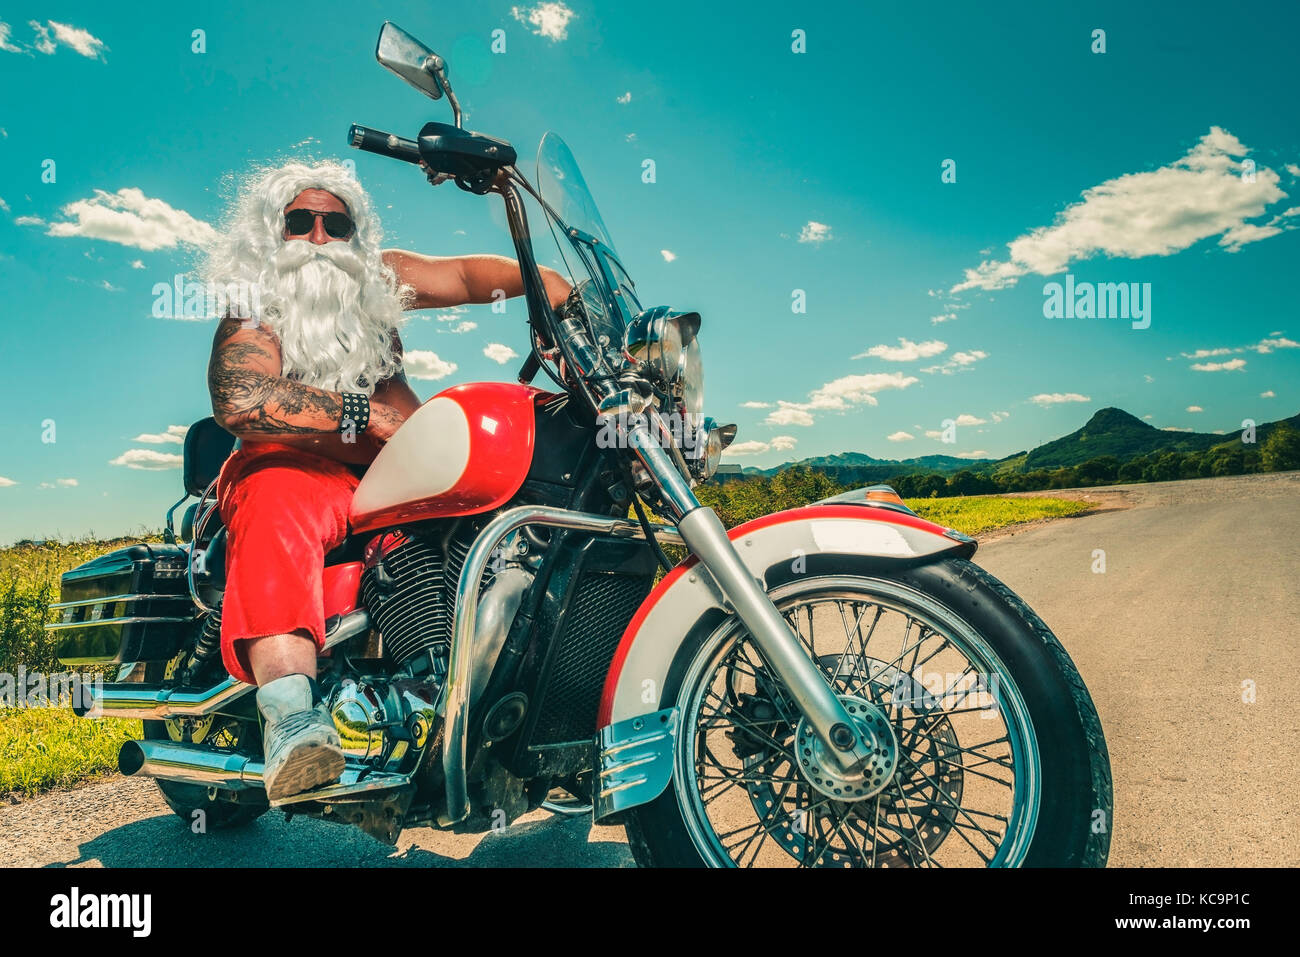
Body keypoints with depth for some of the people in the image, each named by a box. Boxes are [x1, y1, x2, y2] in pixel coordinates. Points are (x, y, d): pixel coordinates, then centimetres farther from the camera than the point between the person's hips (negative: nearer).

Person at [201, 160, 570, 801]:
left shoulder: (379, 278, 22)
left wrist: (546, 281, -15)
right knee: (275, 502, -37)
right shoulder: (254, 313, 7)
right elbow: (238, 401, -14)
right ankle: (292, 718, -52)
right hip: (300, 468, -4)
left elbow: (465, 275, 6)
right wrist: (364, 412, -20)